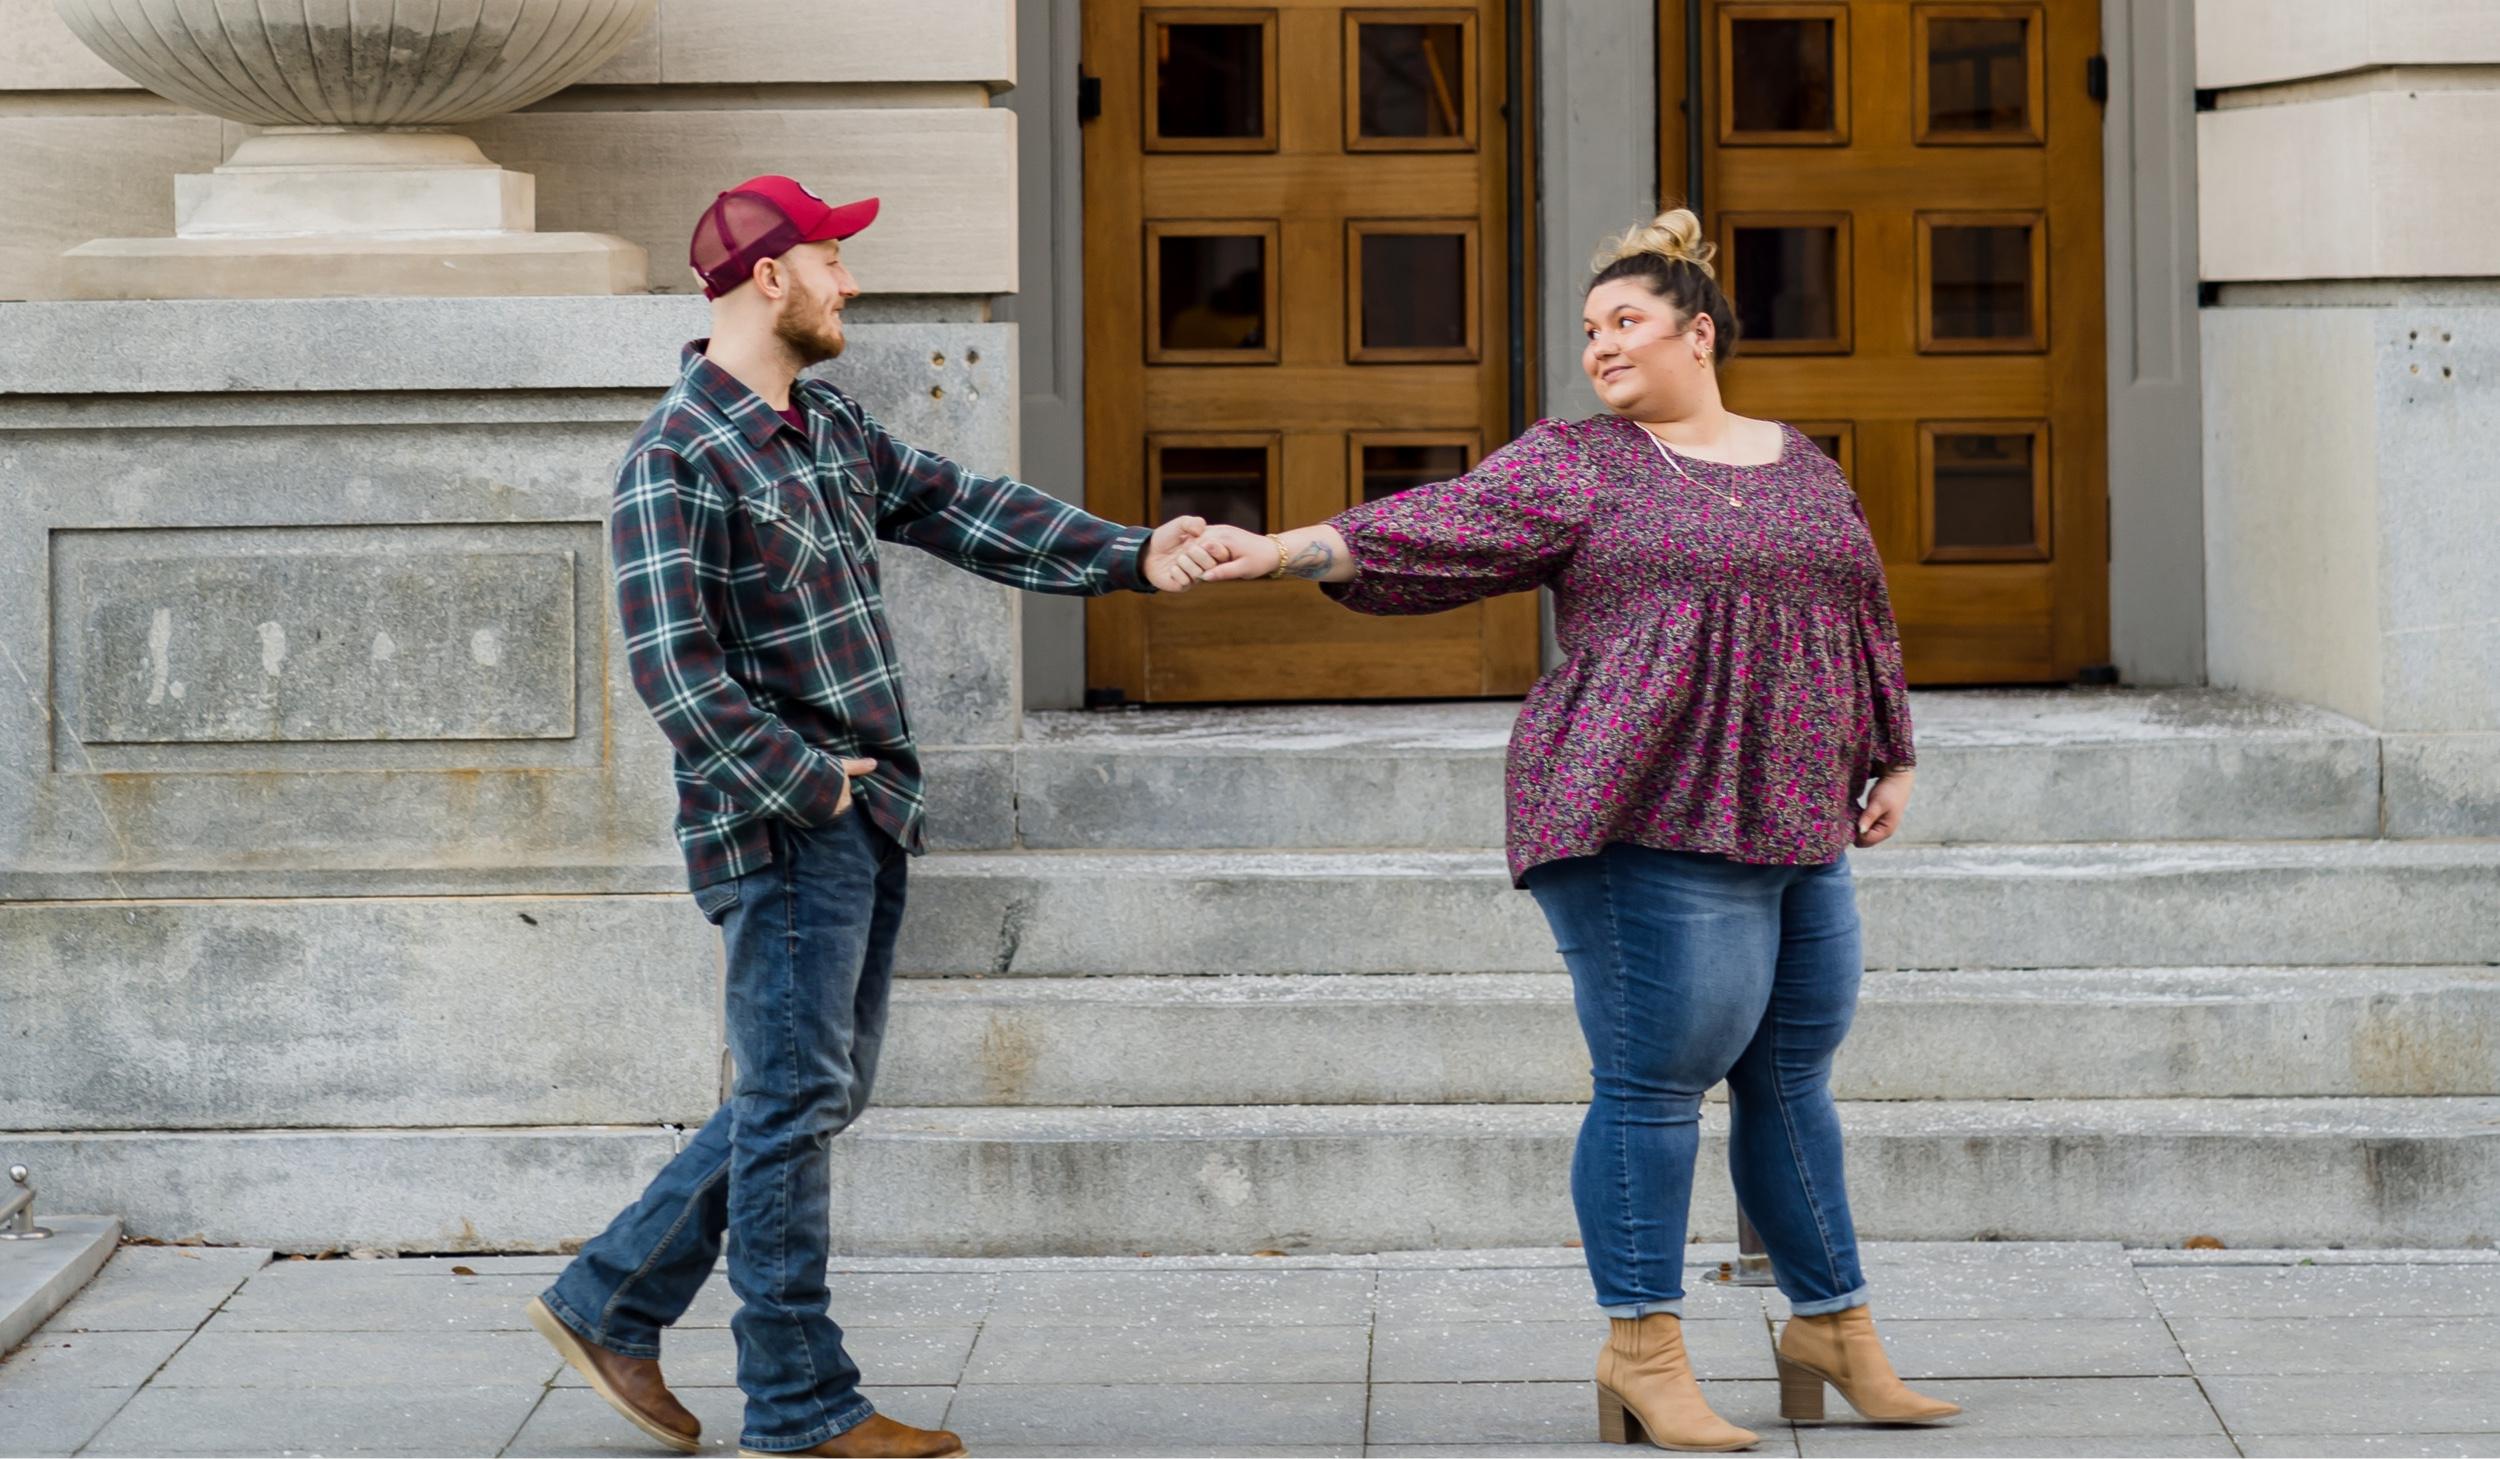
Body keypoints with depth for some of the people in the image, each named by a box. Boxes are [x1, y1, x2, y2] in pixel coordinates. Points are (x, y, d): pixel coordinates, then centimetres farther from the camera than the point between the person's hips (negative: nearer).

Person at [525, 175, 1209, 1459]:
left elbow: (966, 512, 15)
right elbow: (675, 670, -19)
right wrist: (807, 783, -17)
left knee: (816, 1096, 14)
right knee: (794, 1102, -2)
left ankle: (610, 1303, 23)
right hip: (783, 824, -9)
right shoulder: (678, 462, -14)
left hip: (863, 815, 9)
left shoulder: (832, 426, 14)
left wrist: (1131, 557, 6)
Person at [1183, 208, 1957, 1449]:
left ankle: (1833, 1326, 23)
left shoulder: (1804, 469, 17)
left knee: (1793, 1081, 11)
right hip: (1648, 831, -5)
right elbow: (1434, 528, -9)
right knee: (1652, 1083, -6)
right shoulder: (1572, 466, 1)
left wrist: (1891, 759, 24)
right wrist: (1278, 551, -20)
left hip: (1799, 833, 5)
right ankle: (1641, 1348, 4)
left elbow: (1864, 618, 25)